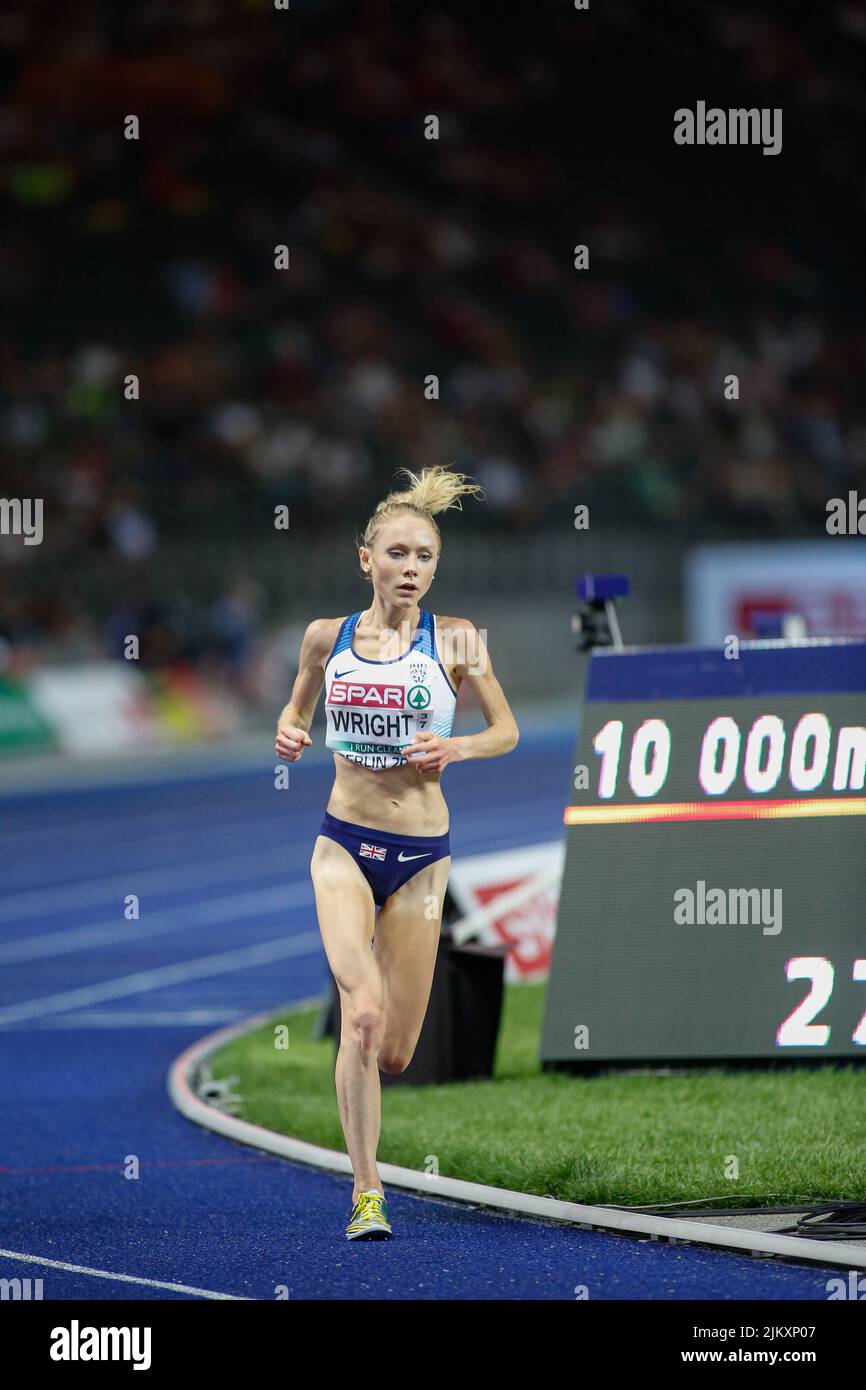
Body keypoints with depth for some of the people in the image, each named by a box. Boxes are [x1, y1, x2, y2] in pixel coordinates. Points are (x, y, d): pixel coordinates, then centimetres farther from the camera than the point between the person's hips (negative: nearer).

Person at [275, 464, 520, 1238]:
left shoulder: (456, 641, -2)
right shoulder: (328, 637, 2)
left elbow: (508, 731, 7)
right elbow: (298, 705, 20)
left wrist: (458, 748, -13)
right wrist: (288, 735, -3)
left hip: (422, 855, 1)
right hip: (344, 845, -1)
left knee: (395, 1053, 4)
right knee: (364, 1013, -22)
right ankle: (366, 1193, -16)